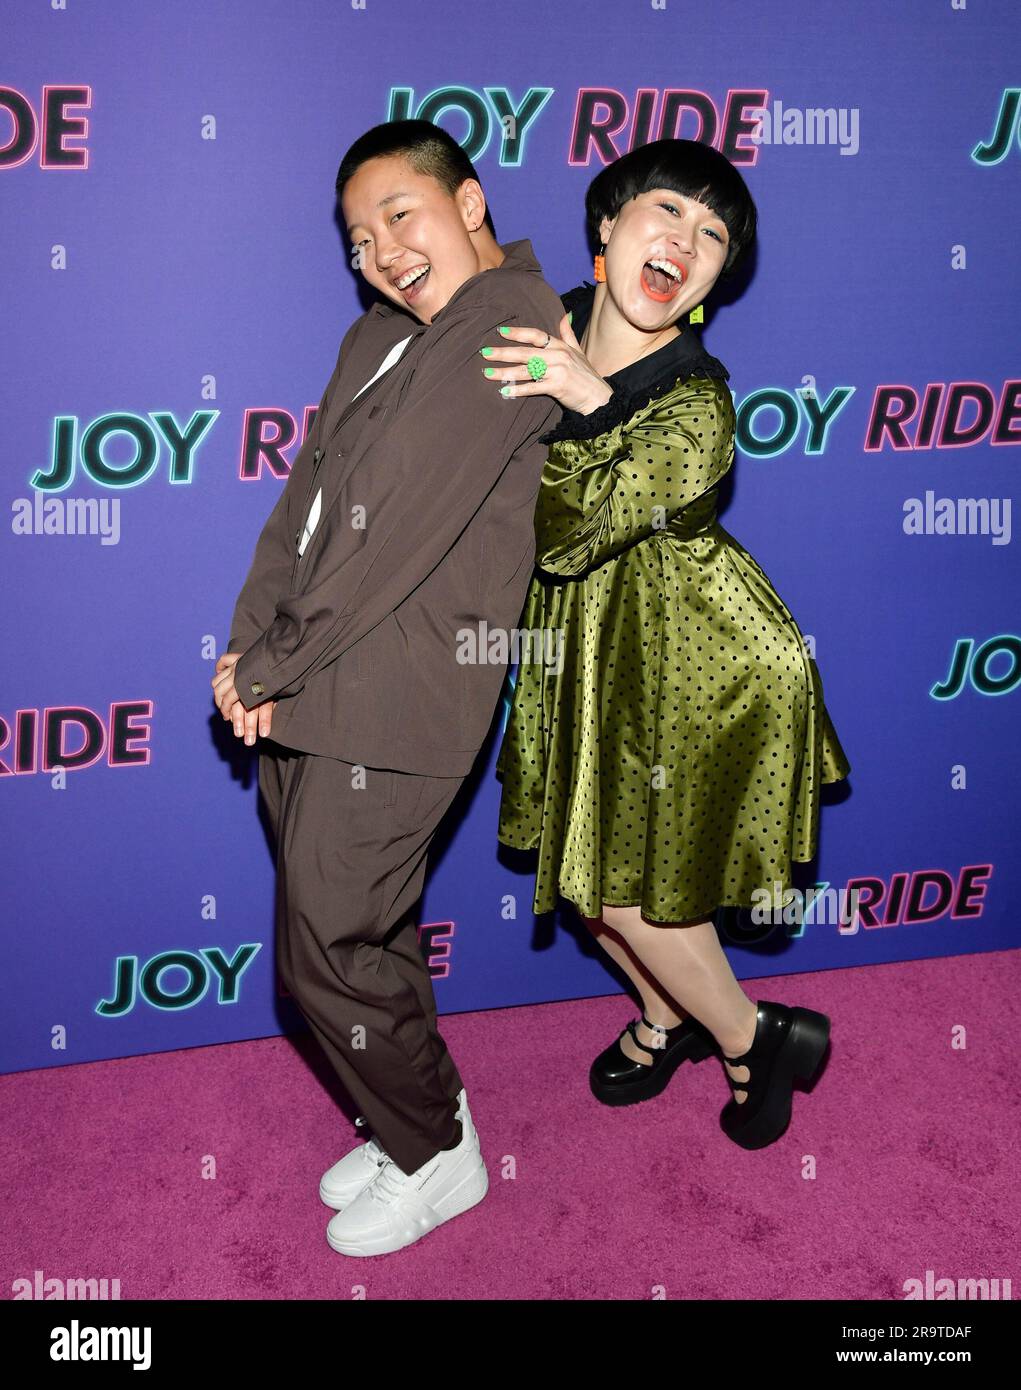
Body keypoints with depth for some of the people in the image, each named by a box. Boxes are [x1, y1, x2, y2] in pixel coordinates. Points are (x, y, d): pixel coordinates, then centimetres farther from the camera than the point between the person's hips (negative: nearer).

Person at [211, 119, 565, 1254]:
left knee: (329, 955, 1)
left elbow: (404, 529, -18)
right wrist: (253, 648, -3)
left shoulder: (512, 325, -12)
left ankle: (437, 1157, 24)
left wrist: (271, 665, -13)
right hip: (306, 692, 8)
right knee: (363, 932, 18)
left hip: (392, 701, -8)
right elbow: (308, 489, 11)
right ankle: (409, 1124, 40)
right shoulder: (378, 335, 17)